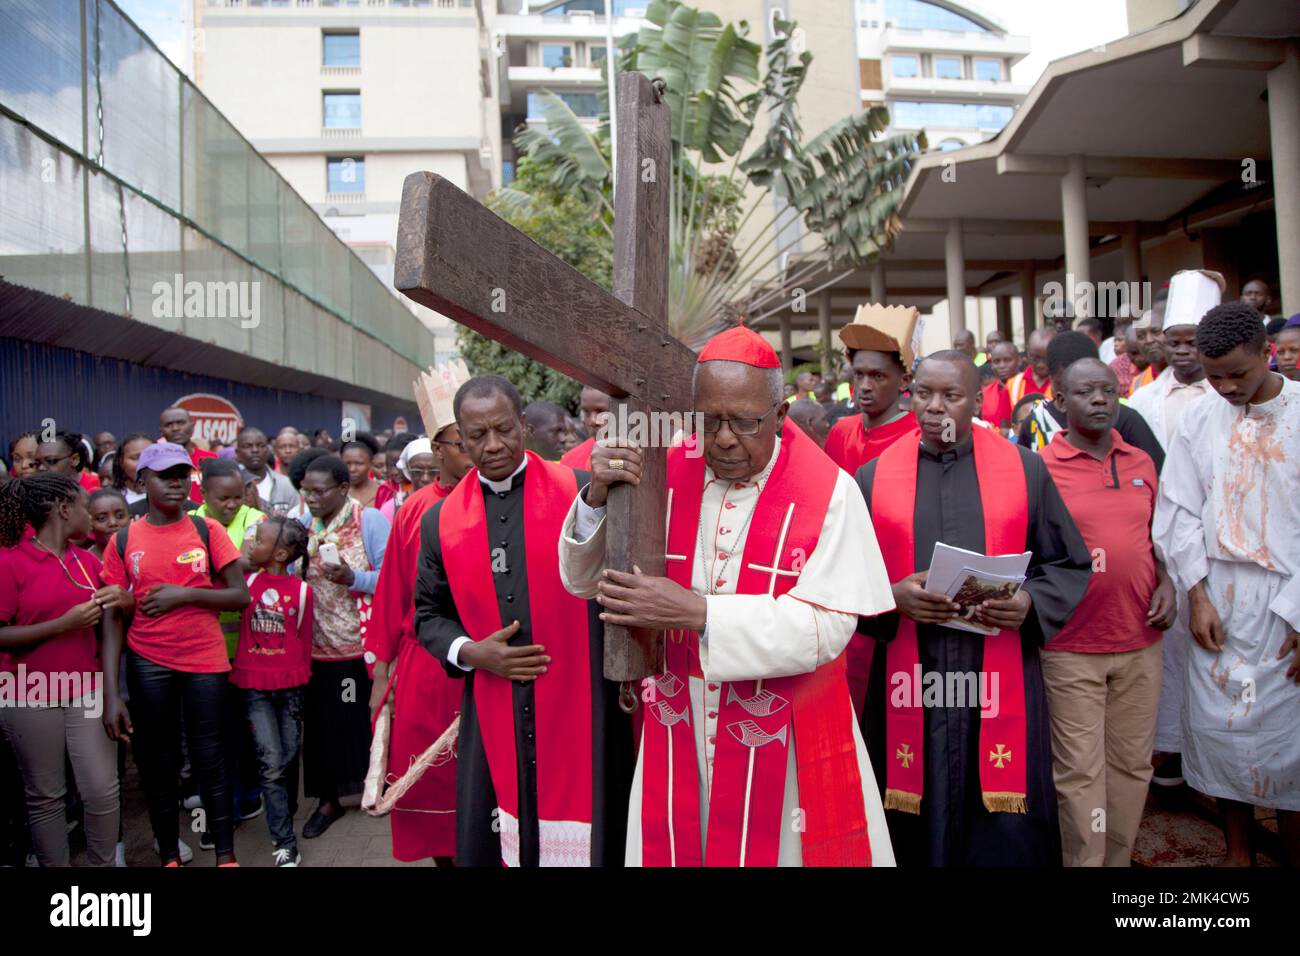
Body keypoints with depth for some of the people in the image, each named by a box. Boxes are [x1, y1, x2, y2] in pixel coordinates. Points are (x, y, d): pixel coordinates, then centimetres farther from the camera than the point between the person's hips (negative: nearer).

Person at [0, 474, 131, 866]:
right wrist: (64, 623, -20)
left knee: (103, 789, 3)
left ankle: (104, 864, 19)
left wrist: (121, 601, -3)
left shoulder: (87, 560, 8)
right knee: (45, 797, 7)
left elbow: (102, 622, 19)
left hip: (87, 691, 4)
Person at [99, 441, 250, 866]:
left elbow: (240, 596, -3)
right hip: (147, 664, 1)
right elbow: (112, 618, -3)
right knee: (157, 763, 11)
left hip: (205, 660, -1)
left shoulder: (208, 530, -2)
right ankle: (169, 855, 27)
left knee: (209, 759, 5)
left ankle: (226, 855, 18)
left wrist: (184, 595, -17)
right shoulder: (123, 540, -1)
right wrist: (111, 694, -9)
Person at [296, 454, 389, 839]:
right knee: (323, 723, 9)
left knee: (366, 719, 7)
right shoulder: (303, 524, 6)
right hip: (319, 645, 4)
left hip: (364, 644, -4)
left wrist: (352, 578, -26)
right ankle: (328, 800, 26)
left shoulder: (370, 521, -8)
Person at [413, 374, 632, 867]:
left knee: (583, 842, 6)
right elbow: (429, 615, 12)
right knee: (490, 843, 11)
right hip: (491, 719, 3)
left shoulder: (583, 492, -5)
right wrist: (471, 653, -3)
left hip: (580, 710, -2)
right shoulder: (441, 520, 6)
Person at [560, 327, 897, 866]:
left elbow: (827, 627, -18)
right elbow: (585, 581, 1)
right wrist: (598, 498, -18)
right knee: (671, 849, 14)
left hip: (785, 741, -3)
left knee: (770, 845, 10)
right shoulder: (665, 474, -3)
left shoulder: (828, 493, -12)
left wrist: (695, 612, -26)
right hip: (677, 738, 3)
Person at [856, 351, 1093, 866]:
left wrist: (1030, 603, -11)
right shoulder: (874, 477, 3)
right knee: (916, 831, 9)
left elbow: (1073, 564, 8)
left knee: (1007, 835, 8)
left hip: (1002, 686, 0)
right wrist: (893, 598, -15)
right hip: (909, 686, 0)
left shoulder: (1025, 469, 3)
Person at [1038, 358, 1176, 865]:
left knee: (1132, 764, 13)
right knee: (1080, 771, 2)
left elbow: (1154, 536, 19)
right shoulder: (1041, 468, -6)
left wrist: (1166, 581, 3)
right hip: (1071, 647, -5)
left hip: (1141, 641, 5)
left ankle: (1119, 857, 29)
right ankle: (1085, 861, 17)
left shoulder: (1142, 463, 9)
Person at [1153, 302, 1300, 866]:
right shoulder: (1200, 417, 2)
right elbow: (1178, 512, 3)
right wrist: (1198, 596, -3)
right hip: (1215, 599, 2)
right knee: (1219, 724, 8)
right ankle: (1237, 850, 25)